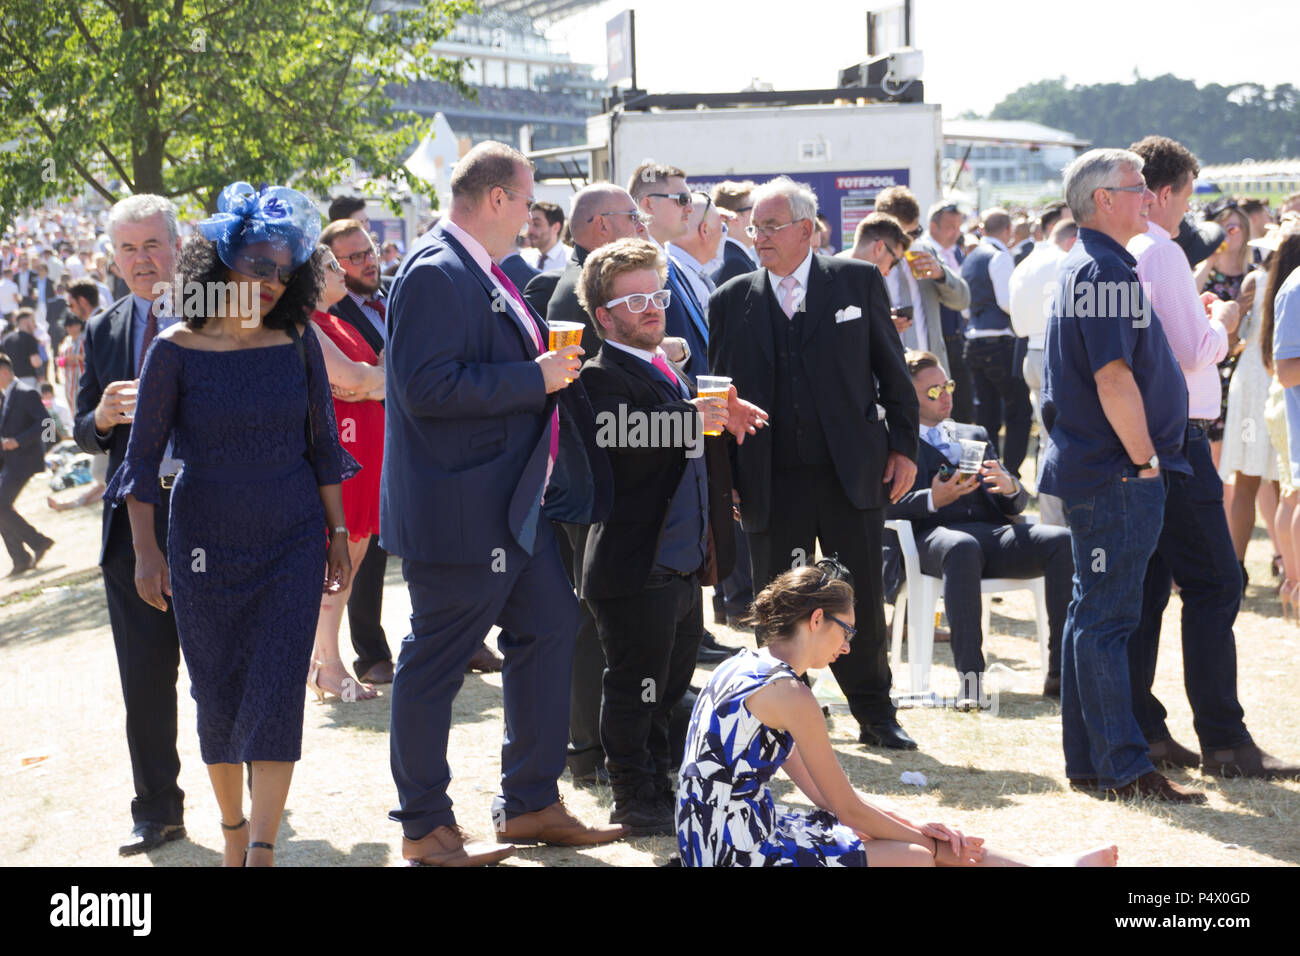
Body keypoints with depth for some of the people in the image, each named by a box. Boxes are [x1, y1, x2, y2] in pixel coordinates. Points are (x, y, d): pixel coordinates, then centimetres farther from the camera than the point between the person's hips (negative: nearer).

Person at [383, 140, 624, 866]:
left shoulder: (483, 273, 14)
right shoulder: (436, 273, -18)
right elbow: (426, 386, -27)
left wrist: (553, 364, 12)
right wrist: (535, 376, -22)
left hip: (516, 505, 11)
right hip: (460, 512, -11)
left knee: (550, 630, 15)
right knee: (436, 665, 1)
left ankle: (530, 805, 25)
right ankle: (425, 827, 13)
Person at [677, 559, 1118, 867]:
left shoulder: (743, 667, 11)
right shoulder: (790, 695, -18)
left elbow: (821, 793, 13)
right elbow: (846, 806, -10)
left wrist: (914, 827, 9)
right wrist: (929, 844, 4)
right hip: (745, 856, -9)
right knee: (916, 859, -1)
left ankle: (1031, 863, 24)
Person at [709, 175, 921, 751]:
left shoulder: (859, 282, 3)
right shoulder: (730, 302, 4)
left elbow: (892, 371, 7)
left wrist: (903, 445, 2)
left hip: (852, 472, 0)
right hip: (771, 484, 1)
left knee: (863, 600, 6)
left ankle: (875, 713, 21)